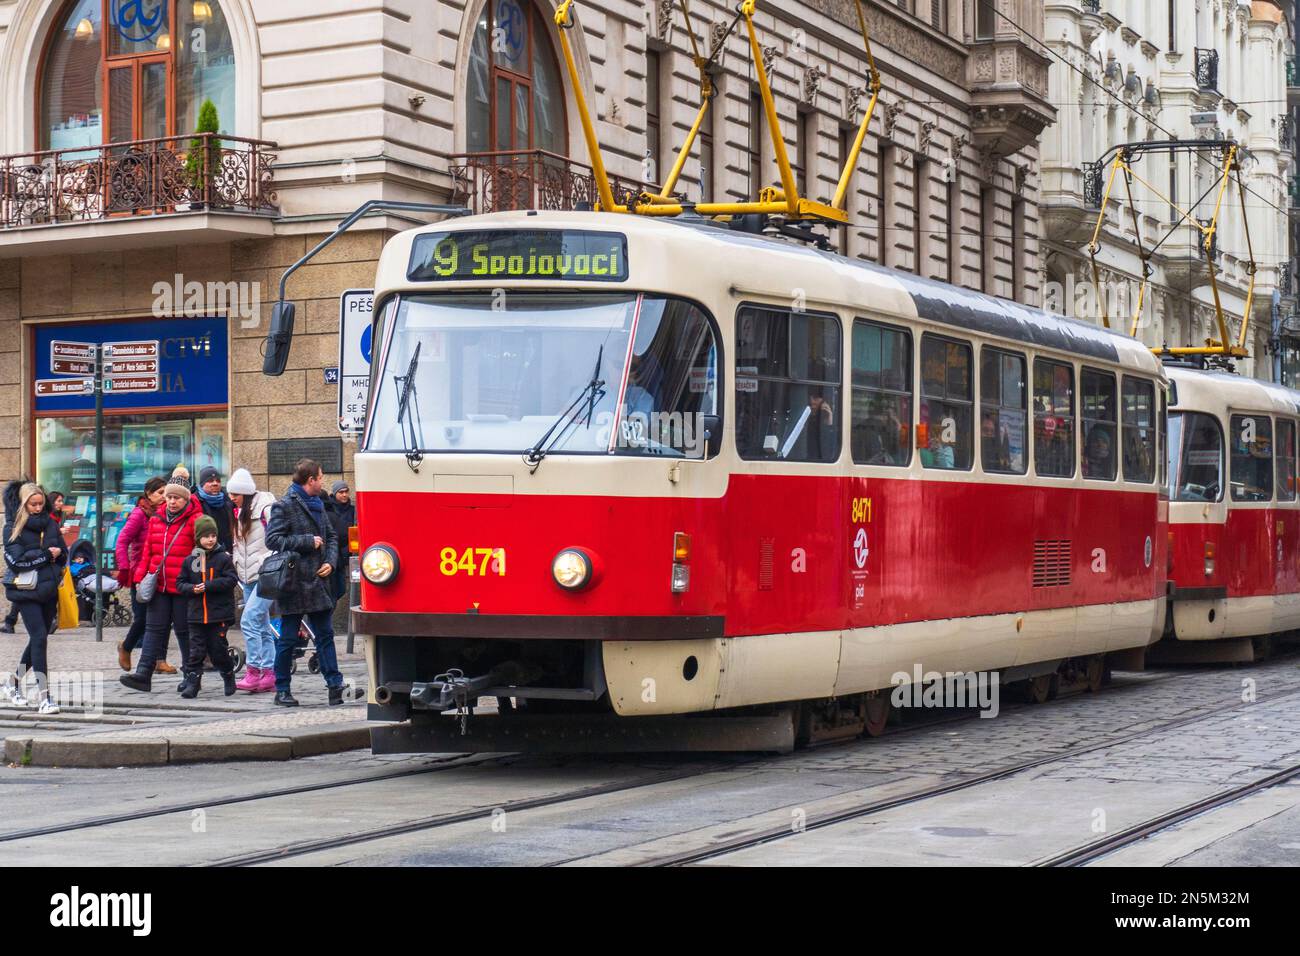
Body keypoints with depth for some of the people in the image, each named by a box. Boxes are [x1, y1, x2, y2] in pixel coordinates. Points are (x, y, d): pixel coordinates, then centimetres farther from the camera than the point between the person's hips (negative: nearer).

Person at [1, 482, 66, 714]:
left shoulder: (49, 524, 11)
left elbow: (63, 554, 15)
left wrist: (57, 555, -7)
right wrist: (46, 554, -10)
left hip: (48, 590, 6)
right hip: (26, 592, -6)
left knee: (38, 639, 10)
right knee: (39, 637, -13)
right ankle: (43, 697, -13)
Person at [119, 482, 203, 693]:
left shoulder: (195, 521, -7)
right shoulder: (156, 520, 12)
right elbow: (147, 551, 17)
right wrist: (140, 578, 9)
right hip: (159, 586, 5)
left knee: (184, 630, 4)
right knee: (154, 628, 2)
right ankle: (143, 674, -2)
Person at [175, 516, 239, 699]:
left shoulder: (223, 558, -3)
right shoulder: (190, 560, 7)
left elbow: (231, 580, -10)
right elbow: (180, 582, 10)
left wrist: (208, 586, -17)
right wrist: (192, 589, -12)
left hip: (219, 614, -3)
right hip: (196, 615, 3)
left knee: (218, 649, 3)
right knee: (196, 650, 2)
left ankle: (228, 675, 24)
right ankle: (192, 683, 4)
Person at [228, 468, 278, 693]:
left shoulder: (266, 507, -11)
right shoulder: (241, 512, 15)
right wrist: (233, 561, 13)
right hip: (249, 577, 9)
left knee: (249, 620, -17)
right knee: (262, 626, 10)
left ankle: (253, 672, -15)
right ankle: (269, 673, 14)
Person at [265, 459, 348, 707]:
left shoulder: (318, 505, 15)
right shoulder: (284, 506, -9)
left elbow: (331, 536, 21)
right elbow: (272, 539, -16)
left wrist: (330, 561, 3)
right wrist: (308, 542, -16)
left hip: (318, 582, 7)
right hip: (294, 583, -7)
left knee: (325, 634, 5)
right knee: (288, 639, 2)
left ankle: (335, 685, 6)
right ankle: (282, 690, 10)